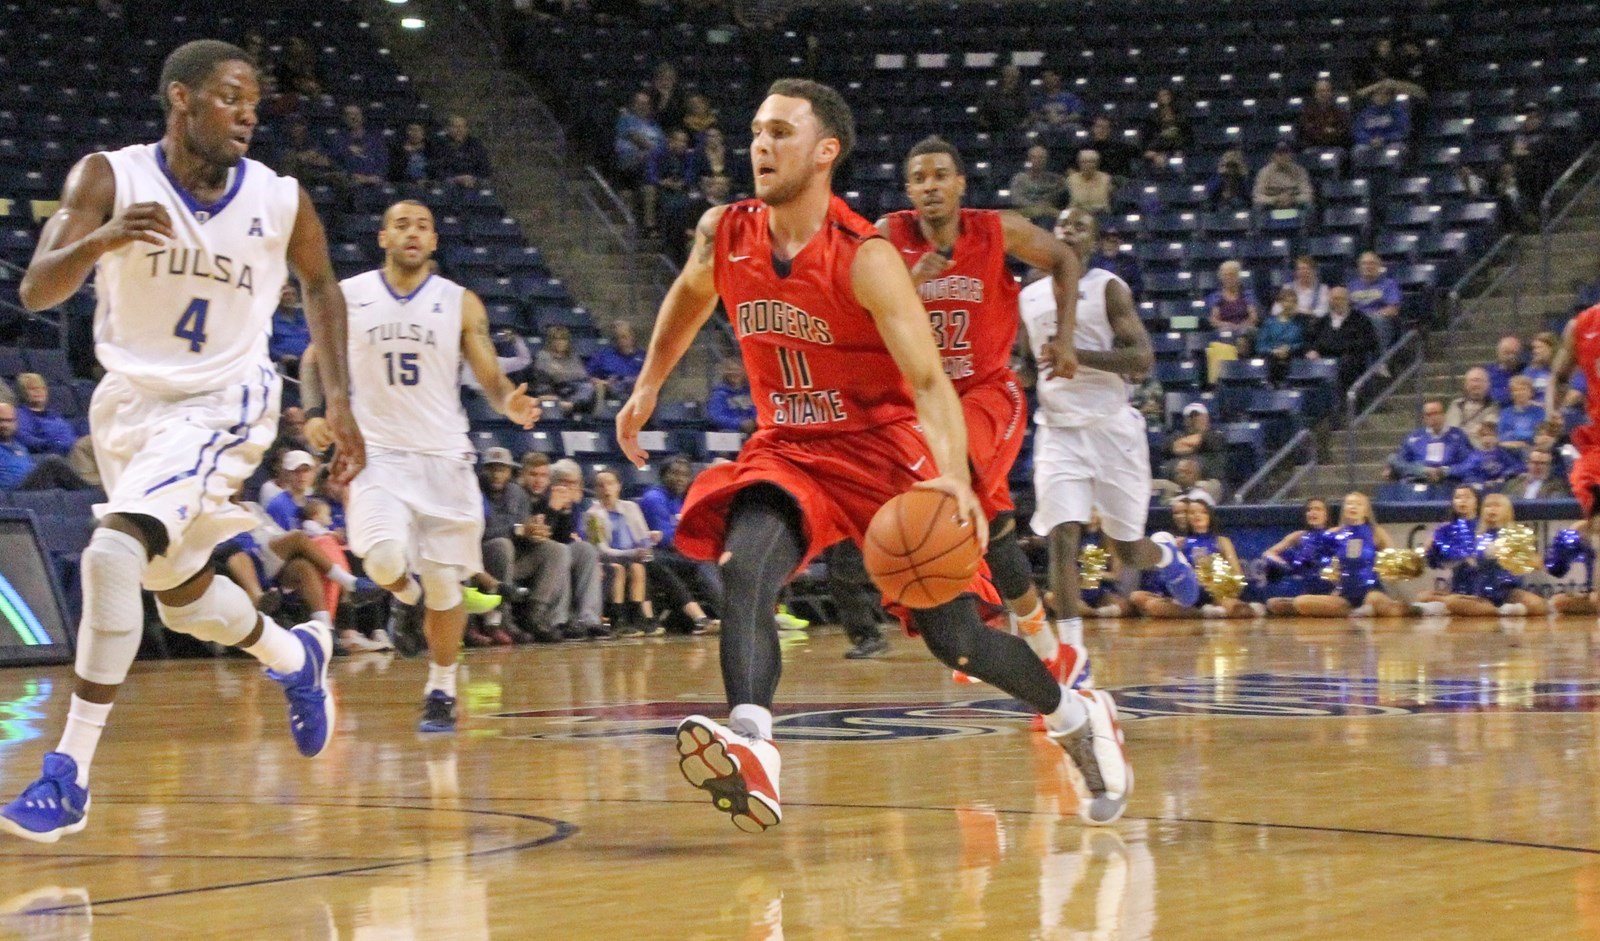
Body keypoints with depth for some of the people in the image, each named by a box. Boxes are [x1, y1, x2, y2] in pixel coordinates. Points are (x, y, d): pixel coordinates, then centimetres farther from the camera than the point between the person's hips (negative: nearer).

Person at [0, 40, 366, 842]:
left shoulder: (280, 202, -10)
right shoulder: (111, 178, -13)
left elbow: (320, 284, 11)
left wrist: (339, 398, 6)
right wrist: (100, 241, -43)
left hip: (217, 407, -3)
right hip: (128, 403, 3)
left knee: (112, 554, -25)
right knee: (182, 597, 18)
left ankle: (69, 775, -20)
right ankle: (295, 655, 51)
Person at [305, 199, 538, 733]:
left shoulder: (461, 303, 3)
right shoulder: (347, 297, 3)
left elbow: (490, 376, 1)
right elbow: (318, 358, 13)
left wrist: (509, 403, -22)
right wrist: (316, 410, -6)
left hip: (443, 457, 1)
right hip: (376, 452, -1)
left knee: (444, 582, 2)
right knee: (384, 560, -25)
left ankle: (440, 692, 20)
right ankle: (403, 587, 13)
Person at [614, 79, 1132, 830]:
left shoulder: (865, 258, -22)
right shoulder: (723, 235, -6)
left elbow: (929, 379, -29)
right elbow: (689, 297, 20)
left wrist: (952, 474, -45)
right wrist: (648, 387, 23)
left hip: (883, 450, -4)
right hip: (787, 449, 4)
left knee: (953, 638, 1)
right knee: (743, 568, -29)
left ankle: (1077, 715, 29)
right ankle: (751, 750, -44)